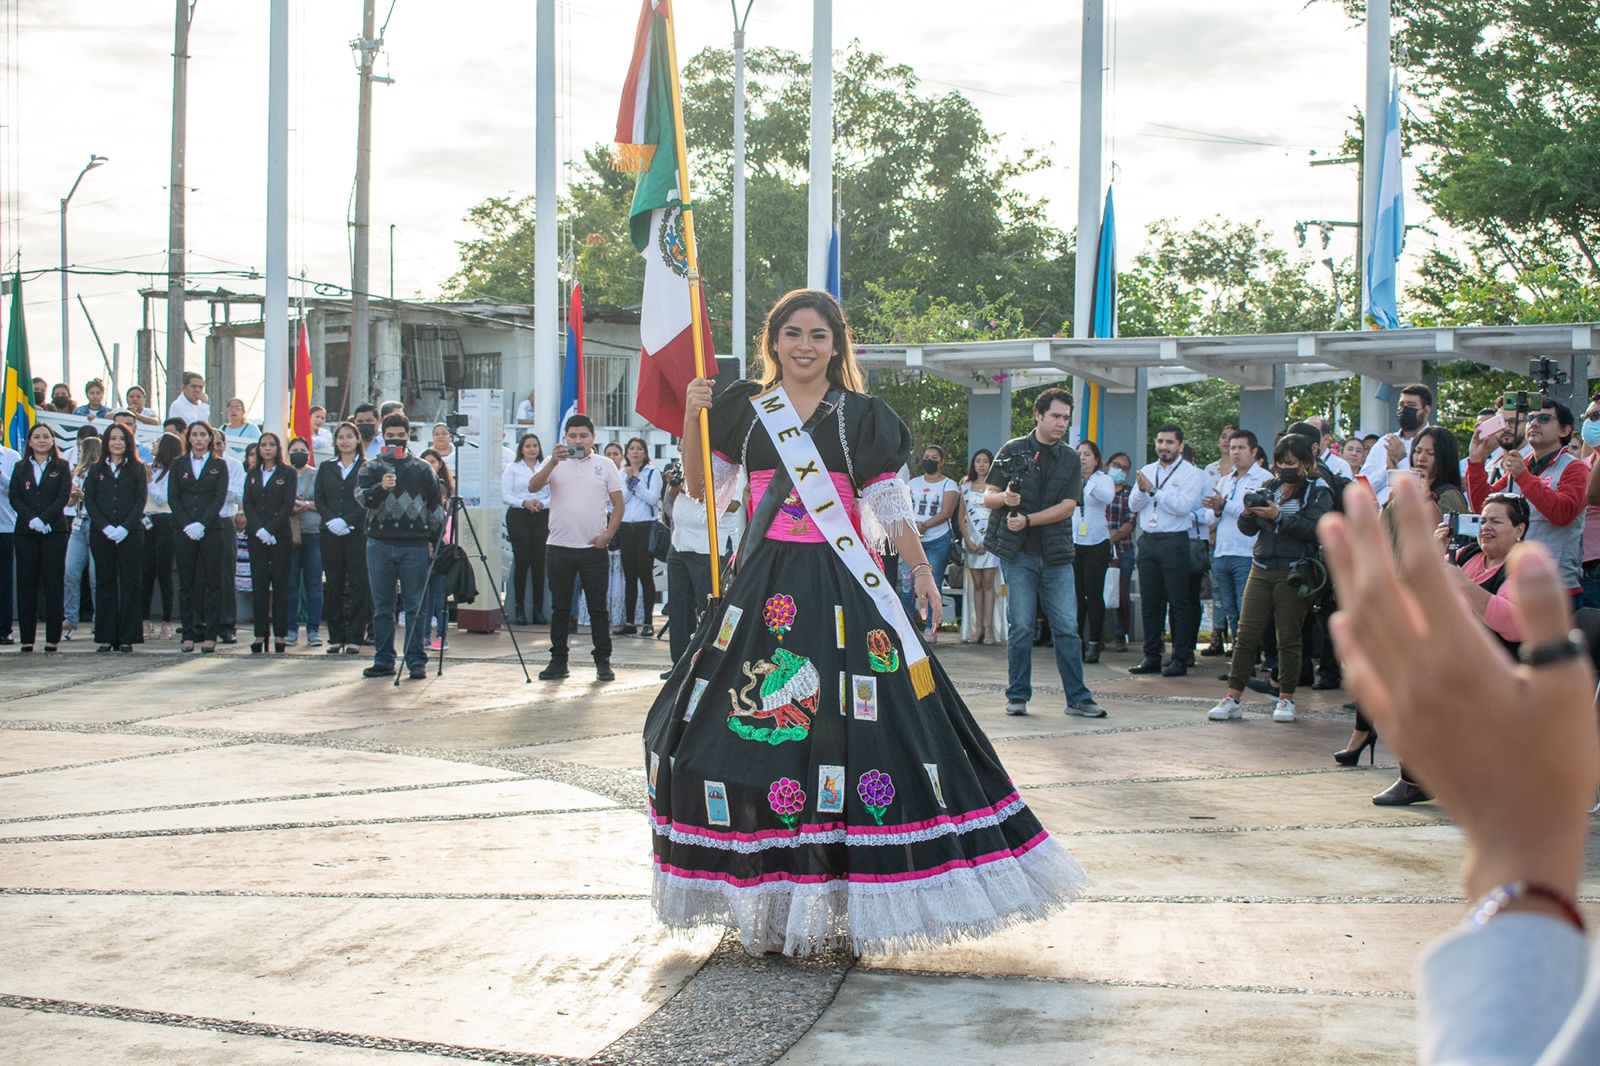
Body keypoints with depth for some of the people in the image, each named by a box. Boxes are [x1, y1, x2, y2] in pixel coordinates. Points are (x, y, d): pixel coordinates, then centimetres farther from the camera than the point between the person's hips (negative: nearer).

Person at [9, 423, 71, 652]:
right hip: (25, 531, 2)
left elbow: (64, 496, -3)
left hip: (54, 531, -2)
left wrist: (44, 519, -15)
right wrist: (31, 519, -12)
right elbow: (13, 497, 4)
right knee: (26, 584, 1)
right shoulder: (21, 468, 13)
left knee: (53, 583, -4)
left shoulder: (61, 466, 8)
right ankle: (26, 639, 4)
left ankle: (52, 640, -3)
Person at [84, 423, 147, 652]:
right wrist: (106, 527, -10)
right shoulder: (97, 470, 12)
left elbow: (140, 501, 0)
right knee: (105, 583, 2)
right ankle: (106, 637, 4)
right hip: (101, 534, 1)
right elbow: (89, 501, 4)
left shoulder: (136, 469, 8)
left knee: (130, 583, -3)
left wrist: (125, 527, -12)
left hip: (130, 533, -1)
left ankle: (127, 637, -1)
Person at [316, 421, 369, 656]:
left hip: (358, 533, -3)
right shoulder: (326, 469, 14)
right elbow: (318, 499, 8)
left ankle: (354, 638, -1)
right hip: (331, 533, 3)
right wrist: (331, 520, -9)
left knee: (357, 584, -4)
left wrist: (348, 522, -14)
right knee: (333, 585, 4)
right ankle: (336, 637, 9)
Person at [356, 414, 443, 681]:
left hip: (414, 544, -1)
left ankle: (416, 661, 1)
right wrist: (380, 487, -26)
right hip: (380, 543, 1)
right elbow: (361, 496, -7)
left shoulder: (423, 469, 11)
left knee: (414, 606, -2)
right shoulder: (371, 468, 10)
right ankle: (383, 661, 12)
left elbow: (435, 506, 13)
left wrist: (438, 539, 8)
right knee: (382, 606, 5)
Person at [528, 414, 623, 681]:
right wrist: (553, 462, -23)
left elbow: (618, 503, 4)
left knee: (598, 607, 3)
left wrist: (608, 534, -8)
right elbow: (533, 487, -9)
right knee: (560, 607, 6)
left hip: (594, 548, -1)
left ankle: (603, 661, 8)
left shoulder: (605, 465, 6)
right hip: (559, 547, 1)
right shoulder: (555, 463, 6)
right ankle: (558, 660, 12)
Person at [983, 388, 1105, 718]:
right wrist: (1005, 498, -19)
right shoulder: (1013, 451, 3)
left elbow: (1068, 506, -1)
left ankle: (1078, 697, 6)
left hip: (1056, 553, 2)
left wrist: (1028, 520, -13)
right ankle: (1017, 696, 10)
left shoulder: (1071, 459, 8)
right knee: (1021, 627, 0)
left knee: (1067, 627, 1)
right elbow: (988, 496, 4)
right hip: (1018, 552, -2)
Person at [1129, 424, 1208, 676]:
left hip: (1174, 542, -5)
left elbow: (1182, 506, -16)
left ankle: (1180, 658, 2)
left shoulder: (1192, 474, -2)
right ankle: (1151, 656, 15)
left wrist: (1153, 490, -14)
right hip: (1147, 540, 5)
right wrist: (1141, 490, -12)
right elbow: (1133, 506, 8)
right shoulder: (1146, 471, 16)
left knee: (1179, 603, -3)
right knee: (1150, 601, 8)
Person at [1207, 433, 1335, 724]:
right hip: (1261, 569, 4)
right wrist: (1249, 513, -10)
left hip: (1294, 573, -4)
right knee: (1246, 634, -2)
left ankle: (1286, 699, 12)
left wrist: (1278, 517, -20)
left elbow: (1314, 529, -14)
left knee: (1288, 637, 1)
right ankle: (1232, 699, 0)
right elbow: (1247, 529, 11)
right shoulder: (1269, 487, 14)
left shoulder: (1318, 491, 1)